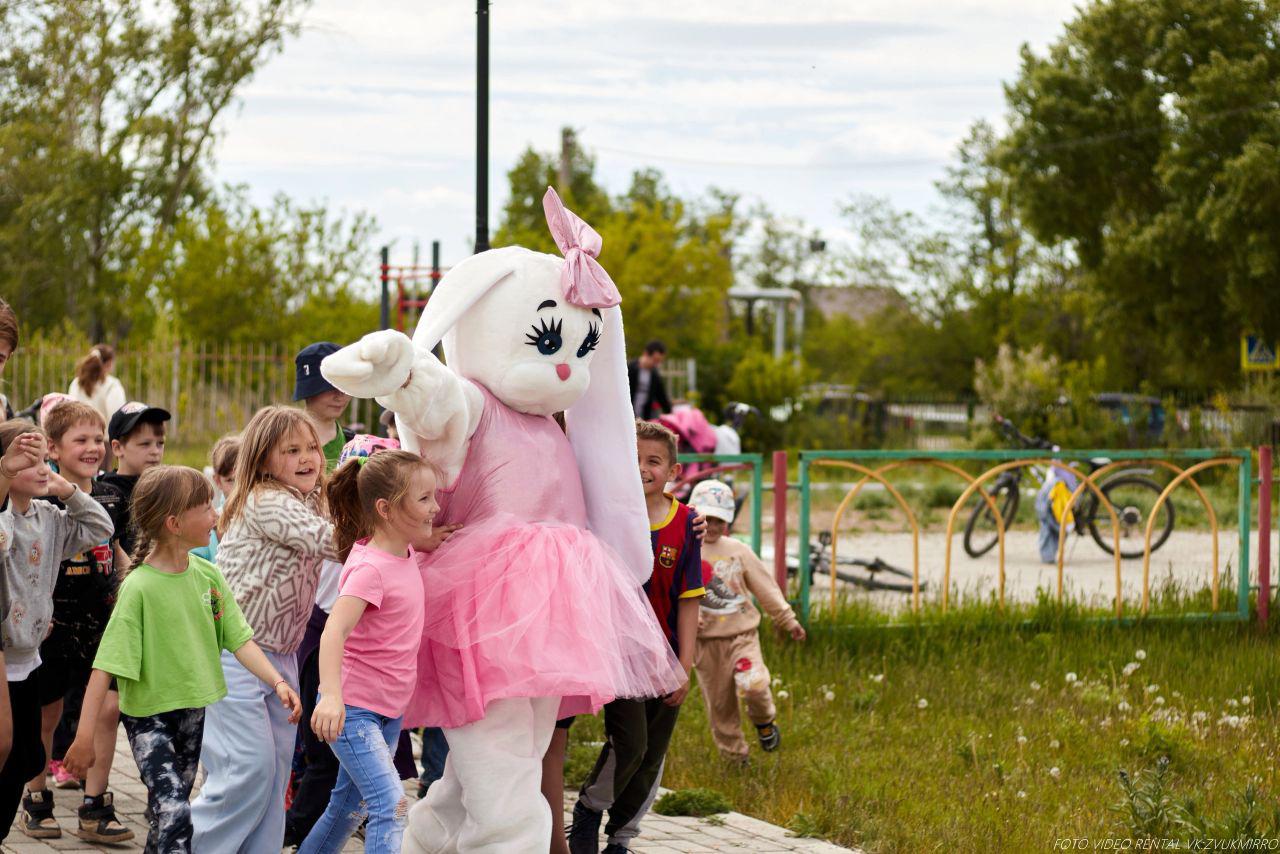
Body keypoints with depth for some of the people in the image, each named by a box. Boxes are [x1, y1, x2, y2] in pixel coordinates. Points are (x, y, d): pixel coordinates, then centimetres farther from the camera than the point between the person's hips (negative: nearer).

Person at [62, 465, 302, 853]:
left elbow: (239, 639, 1)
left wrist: (277, 682, -14)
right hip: (149, 715, -6)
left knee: (168, 808, 17)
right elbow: (106, 665, -19)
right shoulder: (139, 588, -19)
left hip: (195, 710, 6)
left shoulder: (207, 575, -2)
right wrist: (84, 736, -21)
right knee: (175, 813, -19)